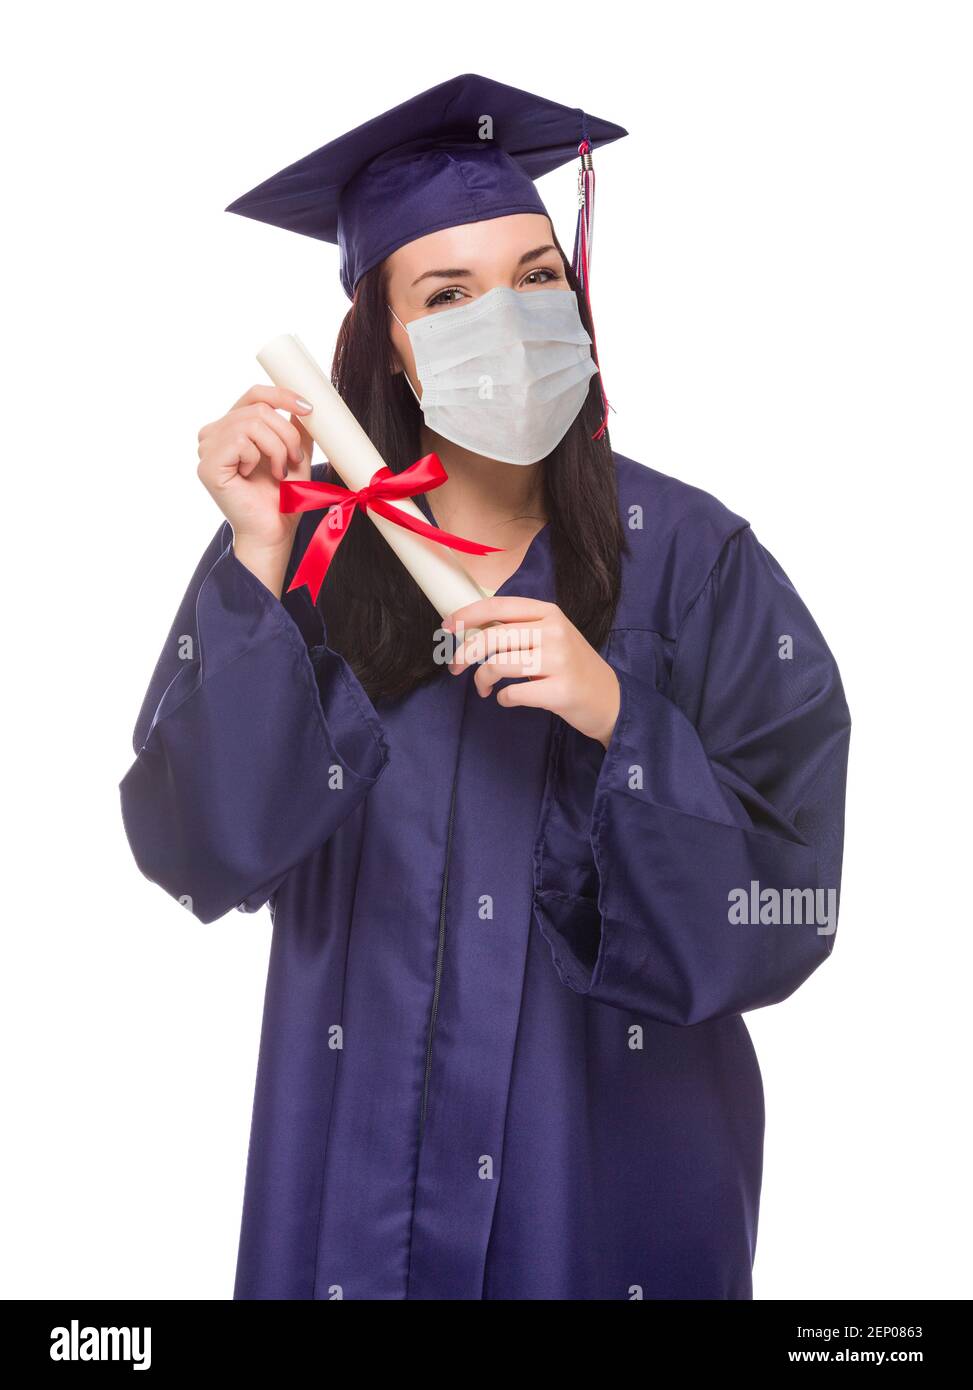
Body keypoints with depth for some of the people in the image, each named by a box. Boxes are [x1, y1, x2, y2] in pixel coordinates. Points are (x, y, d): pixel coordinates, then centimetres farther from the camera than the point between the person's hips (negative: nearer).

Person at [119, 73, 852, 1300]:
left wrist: (617, 717, -26)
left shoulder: (689, 558, -9)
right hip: (367, 1143, 1)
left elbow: (787, 907, -12)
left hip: (617, 1143, 0)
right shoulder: (303, 546, -6)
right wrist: (257, 571, -23)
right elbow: (203, 852, -15)